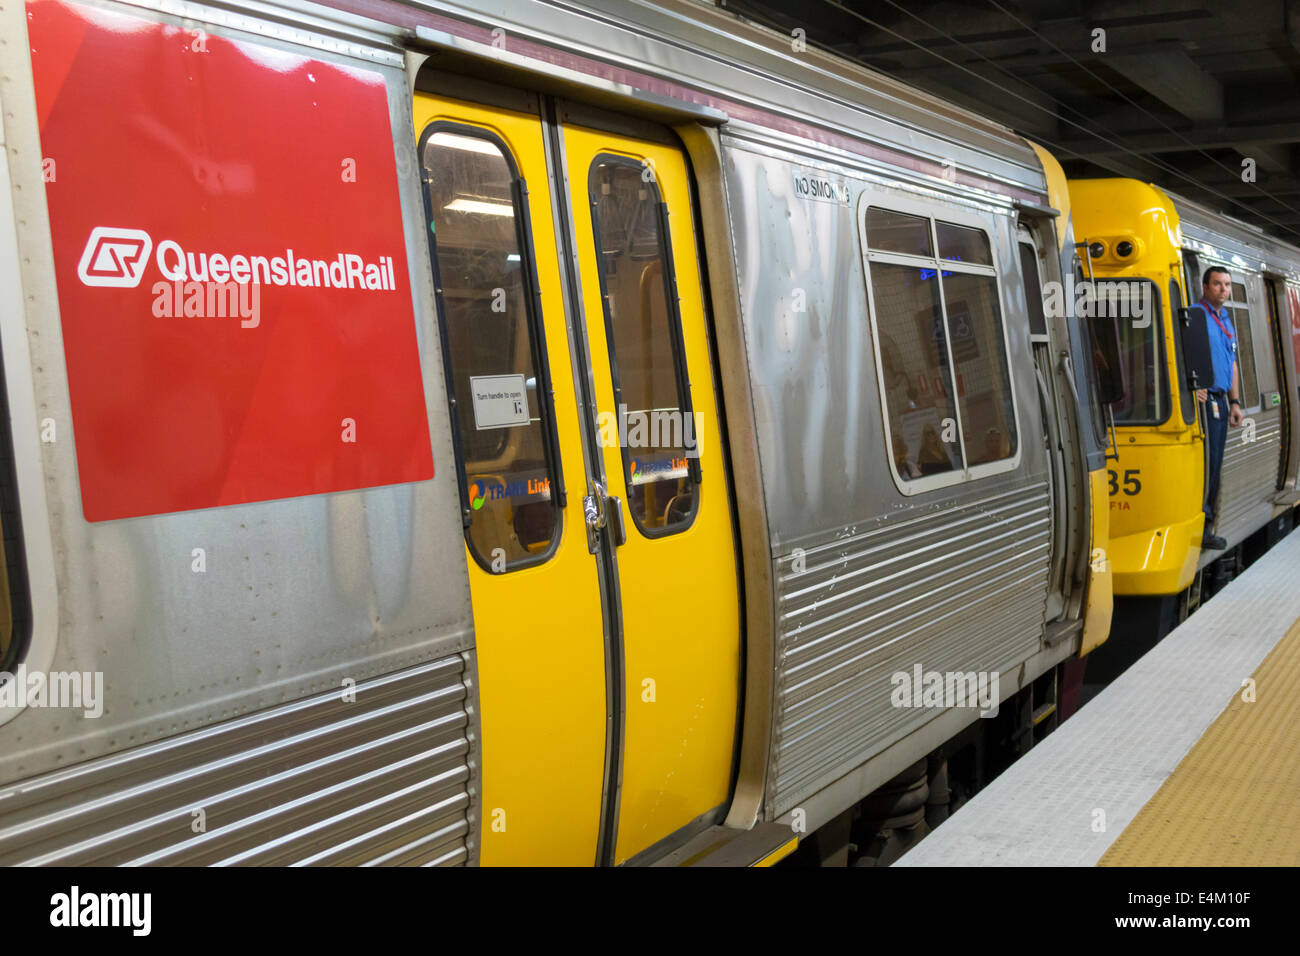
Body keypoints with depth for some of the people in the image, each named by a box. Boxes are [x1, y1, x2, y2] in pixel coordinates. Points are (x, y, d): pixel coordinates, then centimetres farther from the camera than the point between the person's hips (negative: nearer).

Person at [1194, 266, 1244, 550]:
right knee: (1206, 463, -10)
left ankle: (1205, 526, 15)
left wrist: (1234, 402, 18)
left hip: (1220, 401, 9)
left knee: (1214, 465, 9)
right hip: (1203, 399, -9)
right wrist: (1193, 387, -27)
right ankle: (1201, 529, -6)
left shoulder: (1226, 320, 19)